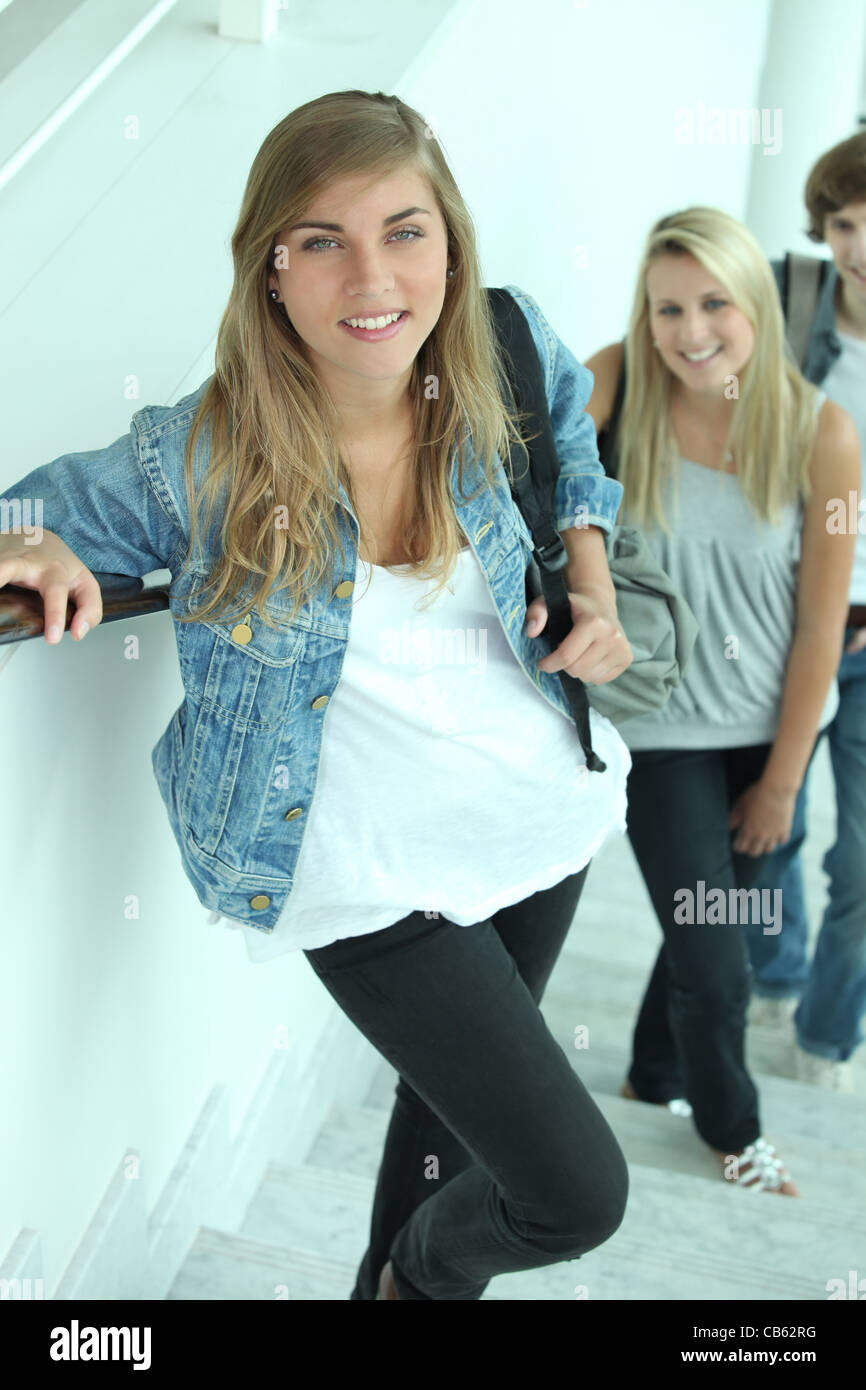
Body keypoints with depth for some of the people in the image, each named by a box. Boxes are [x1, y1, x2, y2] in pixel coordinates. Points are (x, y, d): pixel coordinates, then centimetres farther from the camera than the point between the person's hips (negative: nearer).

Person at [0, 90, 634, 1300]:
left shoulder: (503, 360, -11)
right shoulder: (196, 461, -22)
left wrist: (593, 585, -3)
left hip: (544, 811, 5)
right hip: (376, 877, -5)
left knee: (453, 1094, 27)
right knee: (578, 1196, 0)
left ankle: (388, 1282, 60)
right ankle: (426, 1268, 37)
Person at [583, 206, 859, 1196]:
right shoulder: (614, 386, -15)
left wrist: (781, 779, -4)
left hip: (769, 722, 2)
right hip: (660, 729, -2)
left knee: (710, 918, 19)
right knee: (715, 960, 4)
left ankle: (654, 1076, 49)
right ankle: (731, 1124, 37)